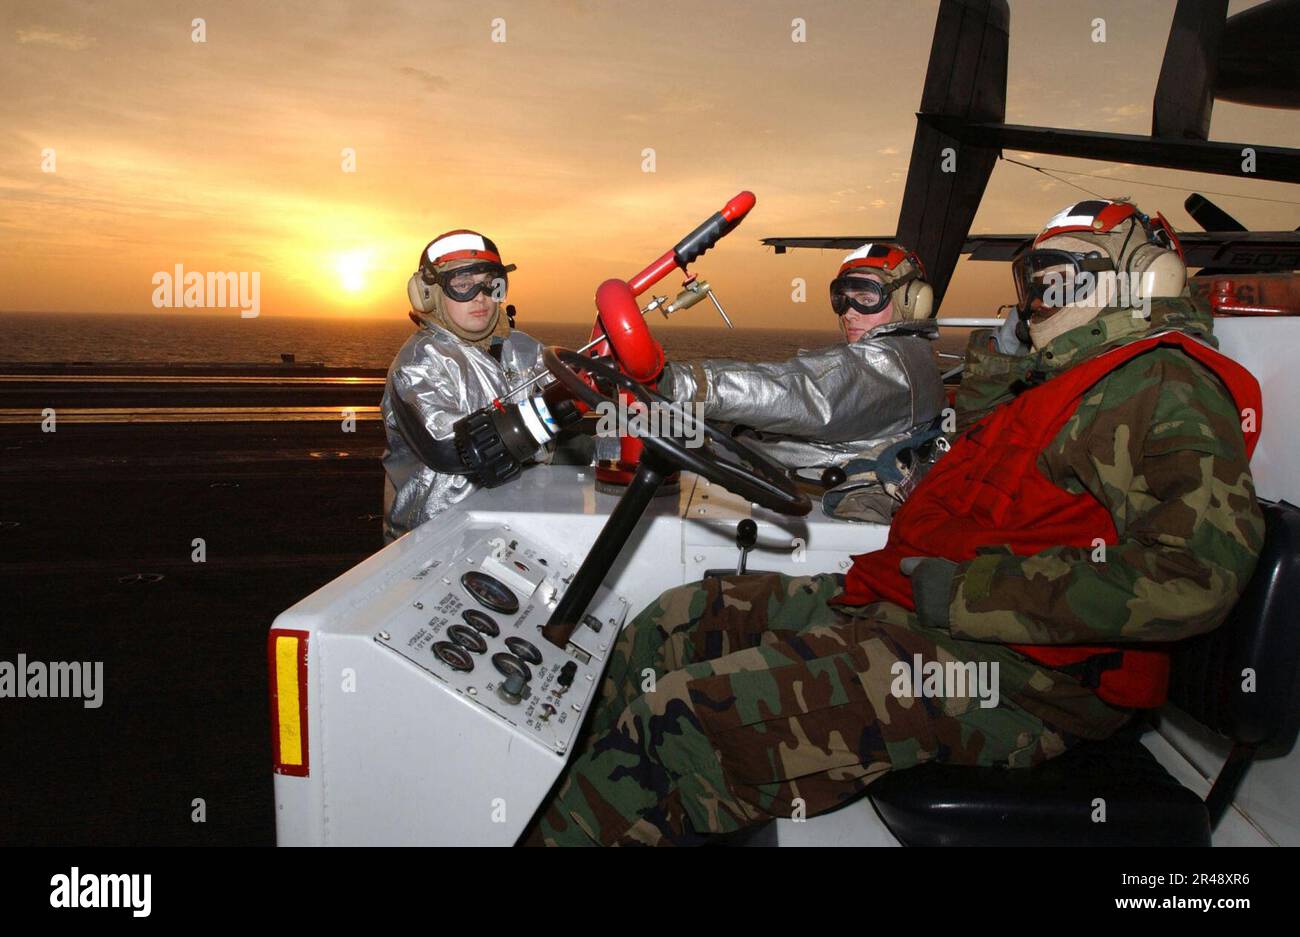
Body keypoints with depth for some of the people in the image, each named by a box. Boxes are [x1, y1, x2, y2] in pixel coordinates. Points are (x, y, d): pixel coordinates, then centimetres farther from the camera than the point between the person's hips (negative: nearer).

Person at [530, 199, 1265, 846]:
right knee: (666, 629, 6)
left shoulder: (1165, 382, -9)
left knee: (677, 720, -24)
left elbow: (1198, 571, -24)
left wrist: (969, 590, -21)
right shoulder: (1076, 378, 22)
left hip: (1014, 674, -11)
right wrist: (988, 395, 17)